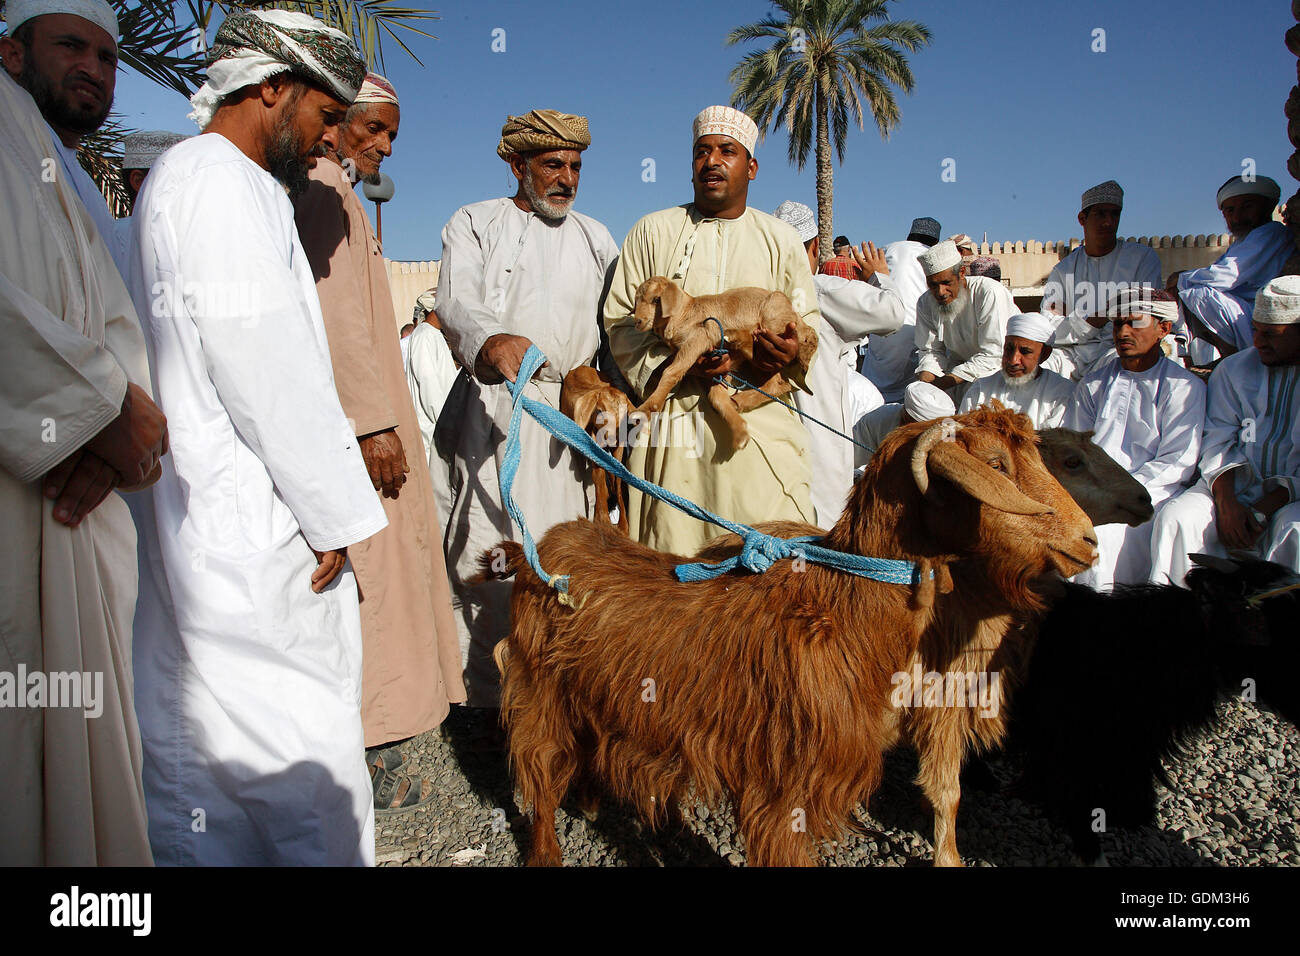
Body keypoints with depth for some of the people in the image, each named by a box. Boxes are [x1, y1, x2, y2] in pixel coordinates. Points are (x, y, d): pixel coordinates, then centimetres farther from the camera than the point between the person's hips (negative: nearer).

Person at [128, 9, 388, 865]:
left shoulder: (183, 177, 21)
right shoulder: (222, 184, -11)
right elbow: (266, 373, -18)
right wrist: (334, 513, -10)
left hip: (193, 532, 11)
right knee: (309, 764, -2)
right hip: (255, 539, -11)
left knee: (197, 774, 16)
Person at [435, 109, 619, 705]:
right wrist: (490, 340, -29)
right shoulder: (475, 223, 11)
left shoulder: (595, 238, 22)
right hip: (493, 408, -3)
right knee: (488, 549, -10)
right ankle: (481, 690, -3)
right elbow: (454, 301, -8)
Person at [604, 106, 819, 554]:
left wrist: (792, 353, -9)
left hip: (761, 417, 1)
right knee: (672, 566, -2)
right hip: (674, 419, -1)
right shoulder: (653, 231, 12)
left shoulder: (781, 239, 17)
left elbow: (810, 322, 16)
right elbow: (619, 319, 6)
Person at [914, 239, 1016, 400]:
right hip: (961, 366, 5)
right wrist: (924, 384, -23)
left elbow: (992, 355, -27)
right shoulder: (925, 304, -5)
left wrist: (941, 383, -31)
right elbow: (931, 351, 0)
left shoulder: (990, 293, -23)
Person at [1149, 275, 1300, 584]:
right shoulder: (1233, 369, 10)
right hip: (1235, 486, 3)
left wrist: (1265, 510, -19)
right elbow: (1218, 444, 4)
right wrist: (1226, 503, -13)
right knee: (1177, 518, -24)